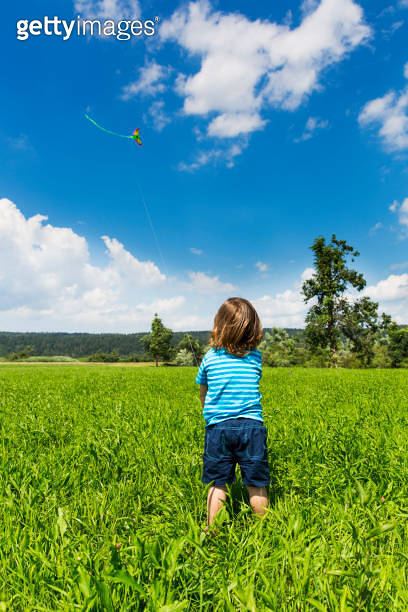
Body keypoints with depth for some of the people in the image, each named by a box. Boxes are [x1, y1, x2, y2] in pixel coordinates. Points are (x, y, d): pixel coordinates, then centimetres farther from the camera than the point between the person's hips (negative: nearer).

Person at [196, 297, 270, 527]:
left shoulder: (210, 357, 1)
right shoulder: (256, 357, 2)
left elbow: (203, 396, 13)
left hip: (217, 427, 0)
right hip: (252, 426, 0)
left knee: (217, 485, 9)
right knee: (257, 487, 10)